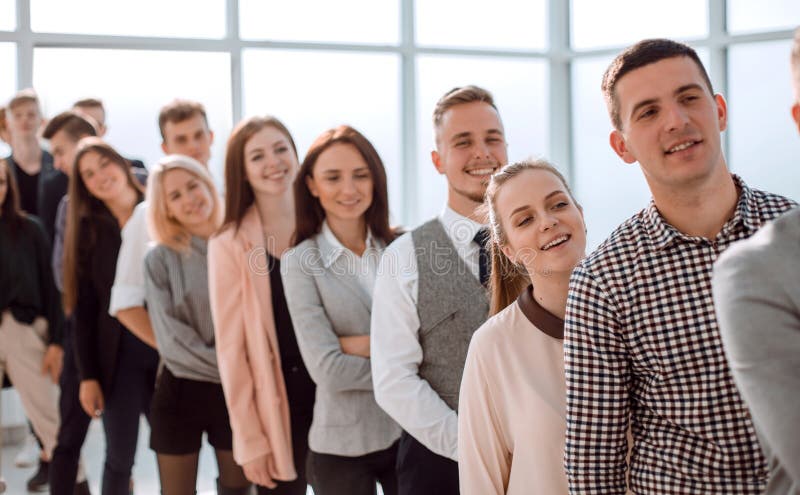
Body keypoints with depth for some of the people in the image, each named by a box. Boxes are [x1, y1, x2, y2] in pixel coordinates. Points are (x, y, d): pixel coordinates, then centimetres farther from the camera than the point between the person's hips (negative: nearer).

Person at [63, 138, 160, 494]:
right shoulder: (87, 228, 5)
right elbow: (82, 307, 3)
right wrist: (87, 375, -3)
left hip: (166, 351, -1)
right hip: (117, 354, 1)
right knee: (119, 458, 6)